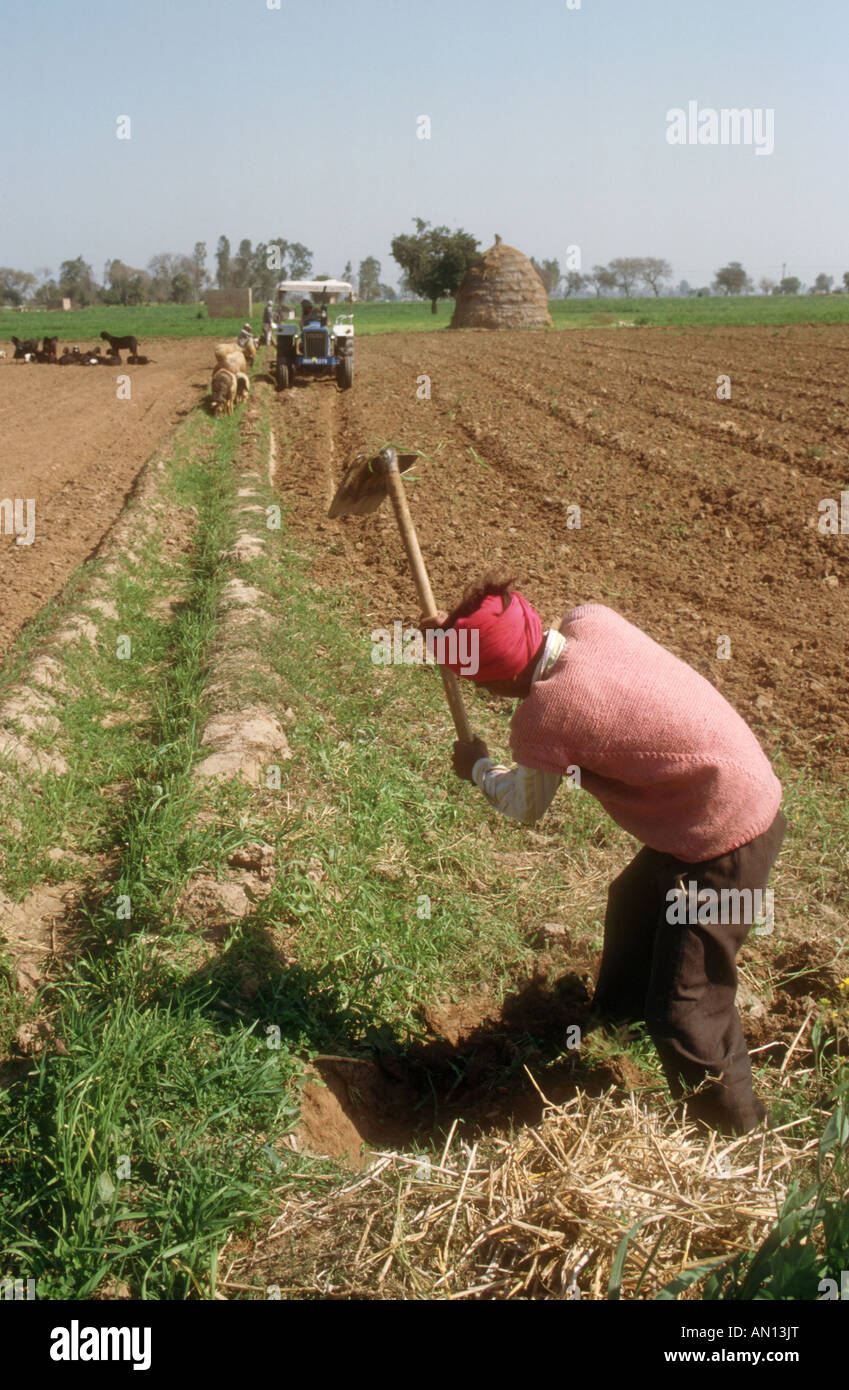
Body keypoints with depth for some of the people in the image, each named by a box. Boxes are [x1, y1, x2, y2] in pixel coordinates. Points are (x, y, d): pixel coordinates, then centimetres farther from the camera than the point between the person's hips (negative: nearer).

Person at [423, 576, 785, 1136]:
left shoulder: (542, 717, -27)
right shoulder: (591, 619, -8)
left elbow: (525, 805, -5)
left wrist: (479, 767, 13)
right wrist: (463, 630, 14)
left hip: (726, 845, -10)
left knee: (682, 1014, -2)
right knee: (633, 901, 32)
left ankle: (737, 1136, 19)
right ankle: (617, 1008, 58)